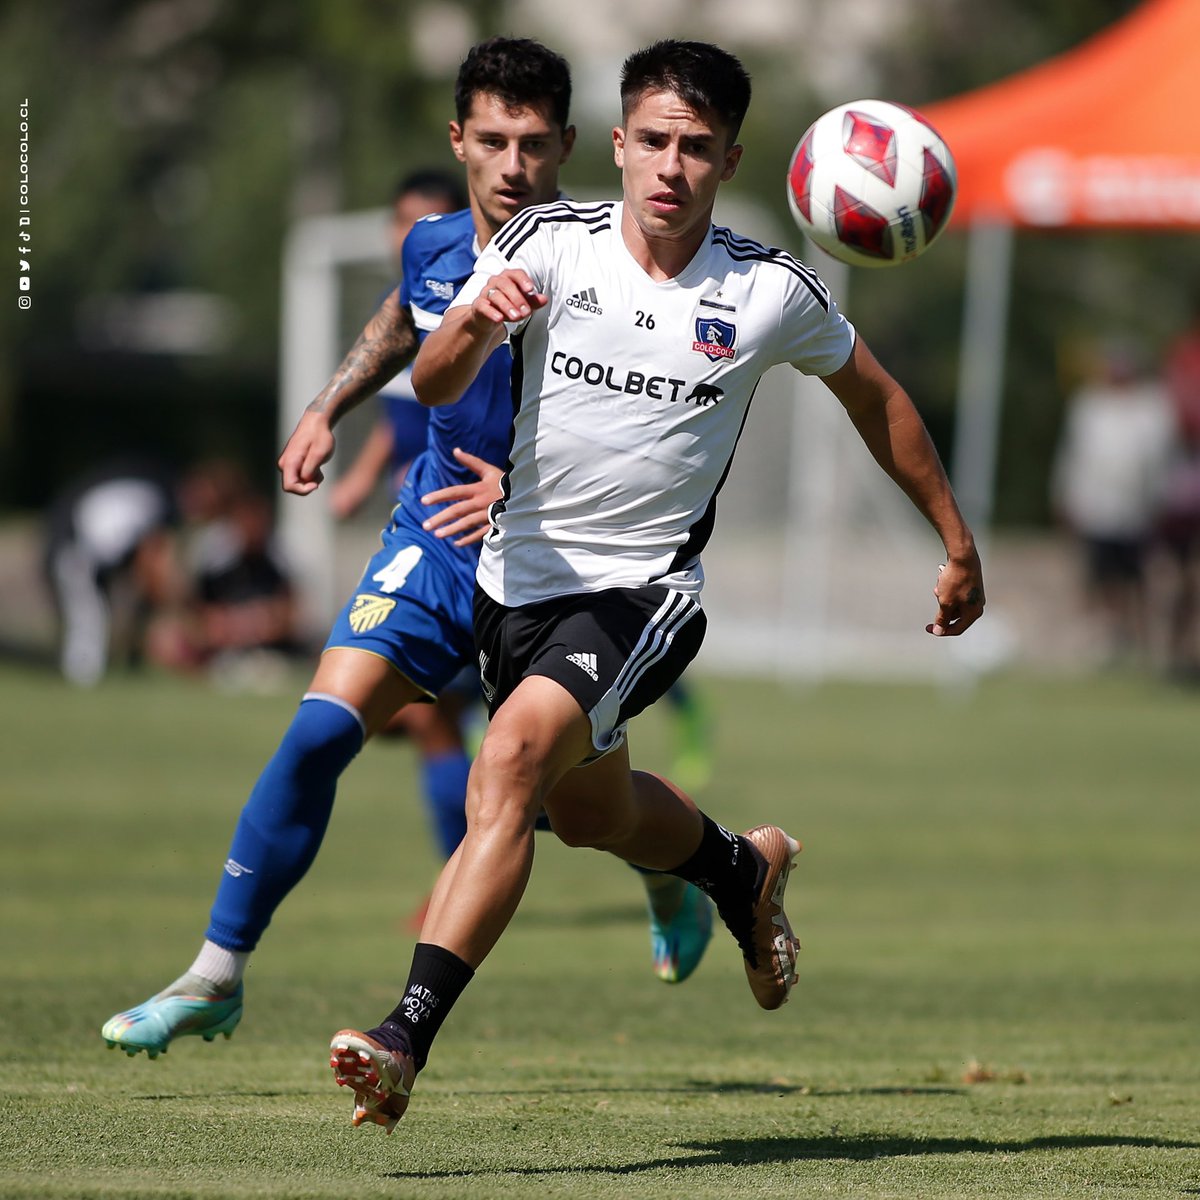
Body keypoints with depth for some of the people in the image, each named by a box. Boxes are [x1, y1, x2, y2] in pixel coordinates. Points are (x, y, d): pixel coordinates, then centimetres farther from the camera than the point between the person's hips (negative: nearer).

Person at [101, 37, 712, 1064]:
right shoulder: (434, 249, -3)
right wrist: (326, 411, 18)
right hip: (432, 540, 3)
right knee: (321, 730, -11)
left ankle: (675, 883, 42)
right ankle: (218, 975, -6)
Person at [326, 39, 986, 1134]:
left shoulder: (773, 295, -8)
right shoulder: (552, 244, -8)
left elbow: (874, 396, 10)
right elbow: (434, 387, -15)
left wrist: (958, 543, 16)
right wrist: (474, 321, -39)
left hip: (645, 590, -4)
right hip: (520, 579, 4)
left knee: (513, 758, -28)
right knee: (590, 814, 24)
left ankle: (408, 1038, -32)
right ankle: (746, 871, 57)